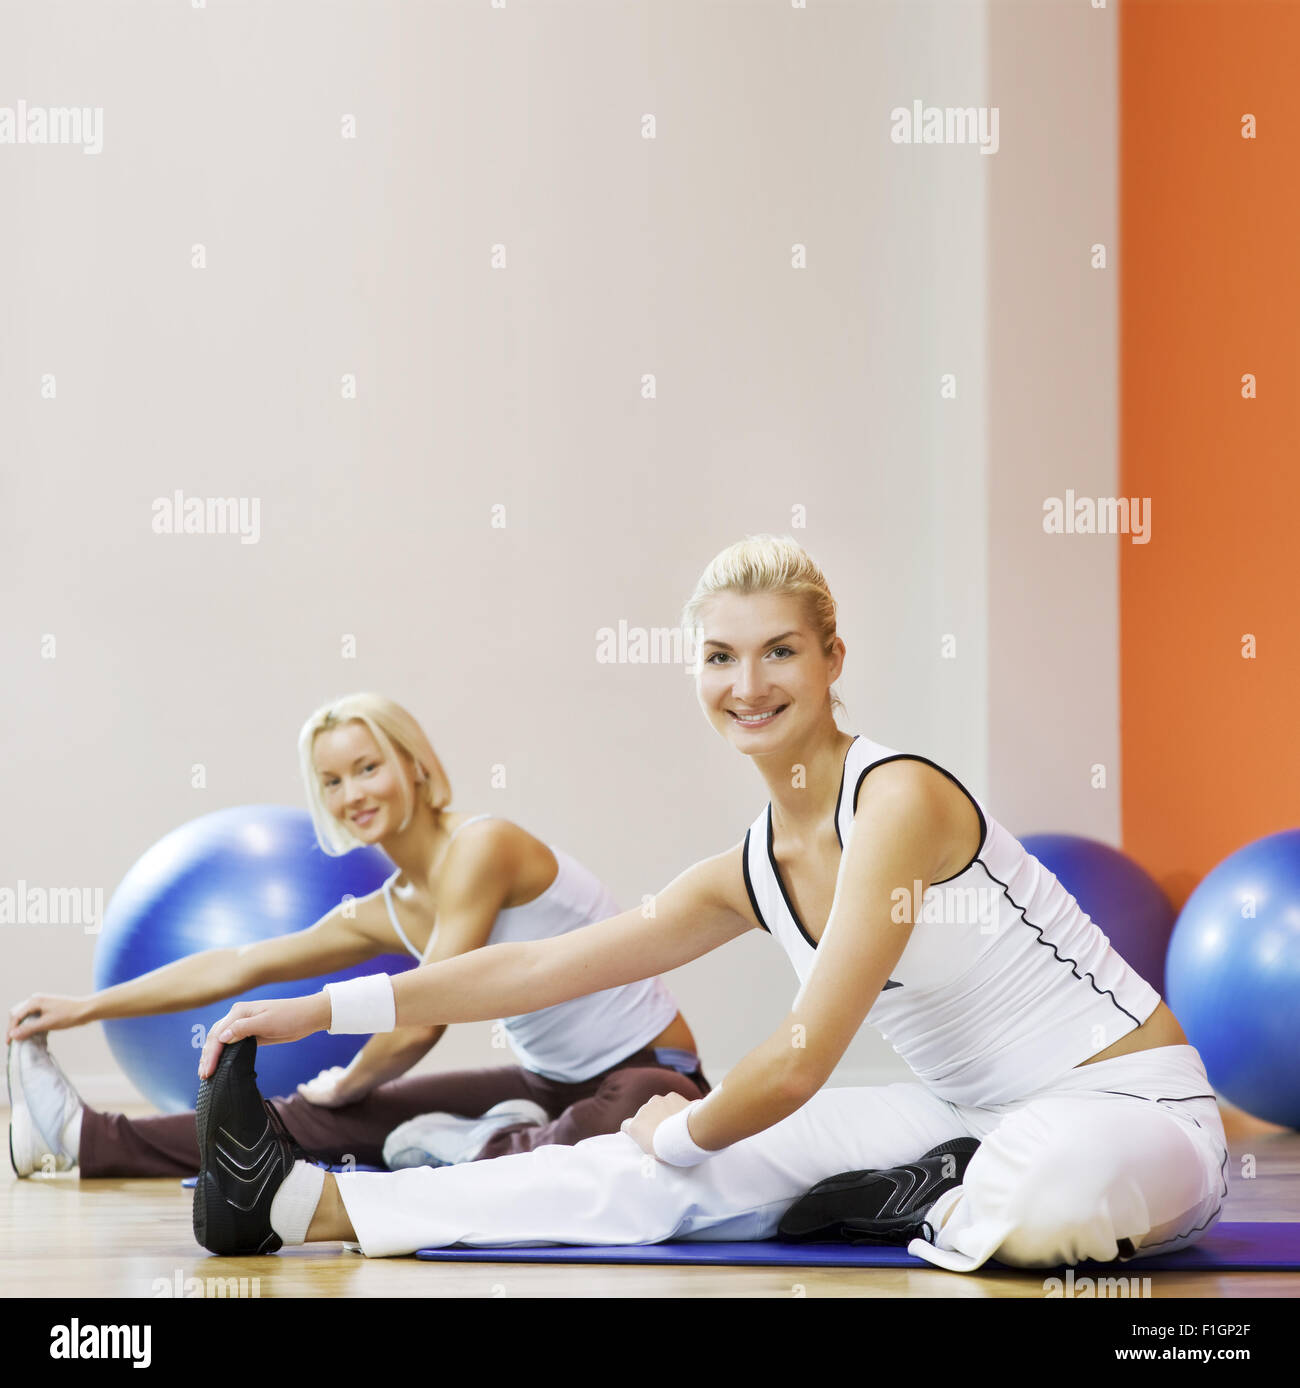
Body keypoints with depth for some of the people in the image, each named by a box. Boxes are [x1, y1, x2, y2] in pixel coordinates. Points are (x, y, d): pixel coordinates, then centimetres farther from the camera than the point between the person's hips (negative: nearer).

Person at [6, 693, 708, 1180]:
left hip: (651, 1078, -8)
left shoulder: (480, 847, -17)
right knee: (328, 1118, 3)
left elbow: (422, 1024, -16)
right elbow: (236, 966, 17)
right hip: (551, 1083, 8)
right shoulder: (385, 913, 8)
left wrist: (347, 1082, 4)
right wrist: (83, 1008, 20)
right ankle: (87, 1138, 10)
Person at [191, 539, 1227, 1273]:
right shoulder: (756, 872, 6)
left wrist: (679, 1135, -2)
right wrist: (323, 1010, 10)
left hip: (1134, 1110, -7)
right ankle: (310, 1204, -6)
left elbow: (801, 1060, -20)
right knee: (709, 1168, -6)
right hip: (975, 1118, 7)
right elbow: (540, 965, 13)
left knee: (1039, 1199, -44)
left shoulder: (900, 798, -20)